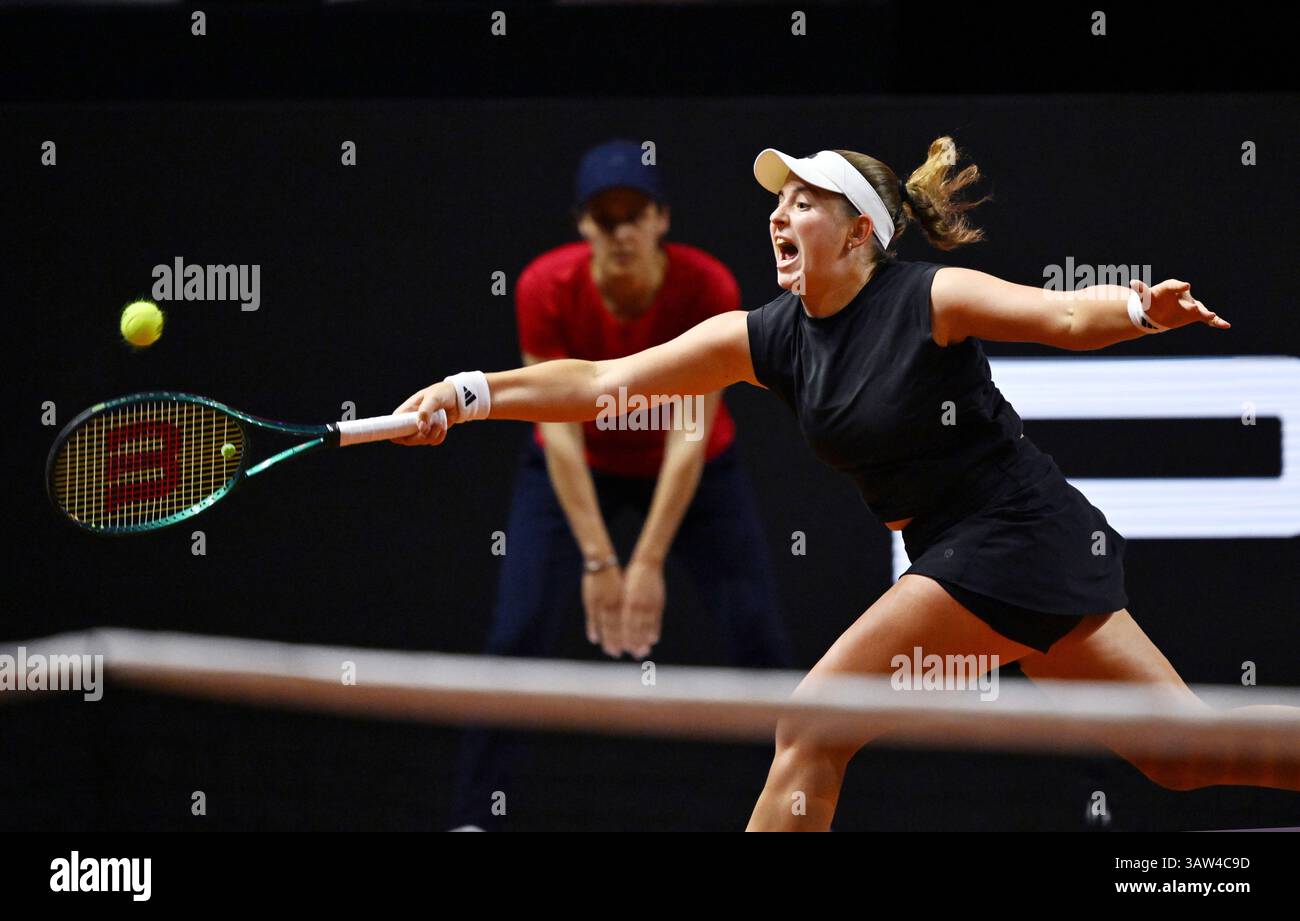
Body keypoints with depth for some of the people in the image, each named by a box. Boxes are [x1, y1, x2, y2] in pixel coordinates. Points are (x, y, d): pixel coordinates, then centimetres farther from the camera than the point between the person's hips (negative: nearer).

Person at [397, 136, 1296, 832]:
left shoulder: (933, 298, -14)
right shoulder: (768, 338, 4)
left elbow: (1068, 317, -25)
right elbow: (603, 382, 3)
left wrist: (1140, 308, -47)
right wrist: (473, 391, -8)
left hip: (1012, 534, -8)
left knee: (812, 731, -10)